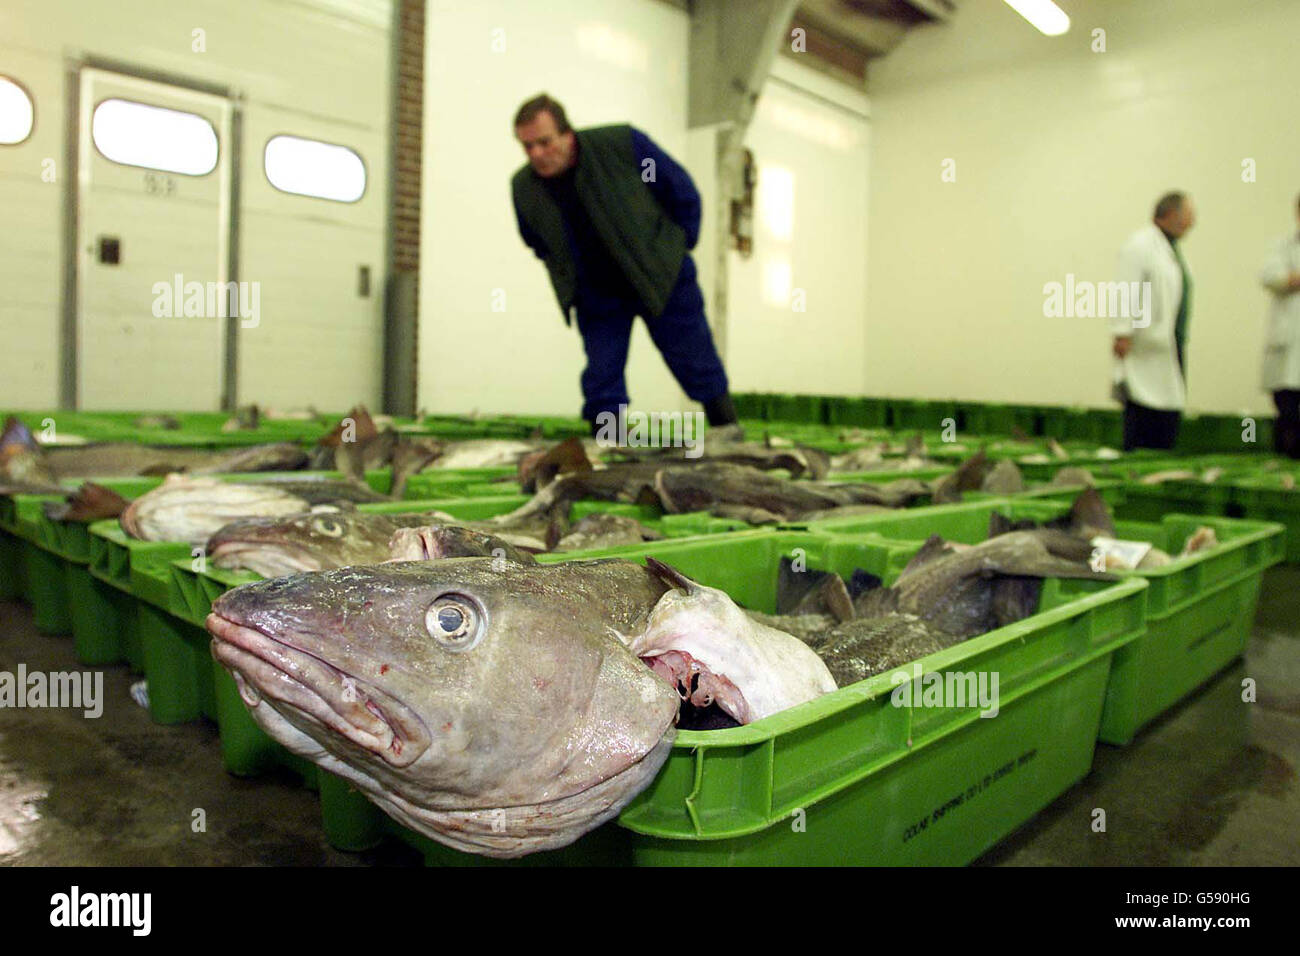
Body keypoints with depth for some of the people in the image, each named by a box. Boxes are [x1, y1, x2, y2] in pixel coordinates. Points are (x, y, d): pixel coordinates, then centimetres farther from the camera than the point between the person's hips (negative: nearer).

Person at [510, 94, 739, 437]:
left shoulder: (623, 144, -21)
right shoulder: (523, 187, -11)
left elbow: (682, 193, -7)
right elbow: (538, 243, 10)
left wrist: (679, 250, 0)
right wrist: (570, 286, 8)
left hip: (662, 280, -2)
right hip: (597, 298, 2)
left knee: (698, 365, 6)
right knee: (601, 383, -1)